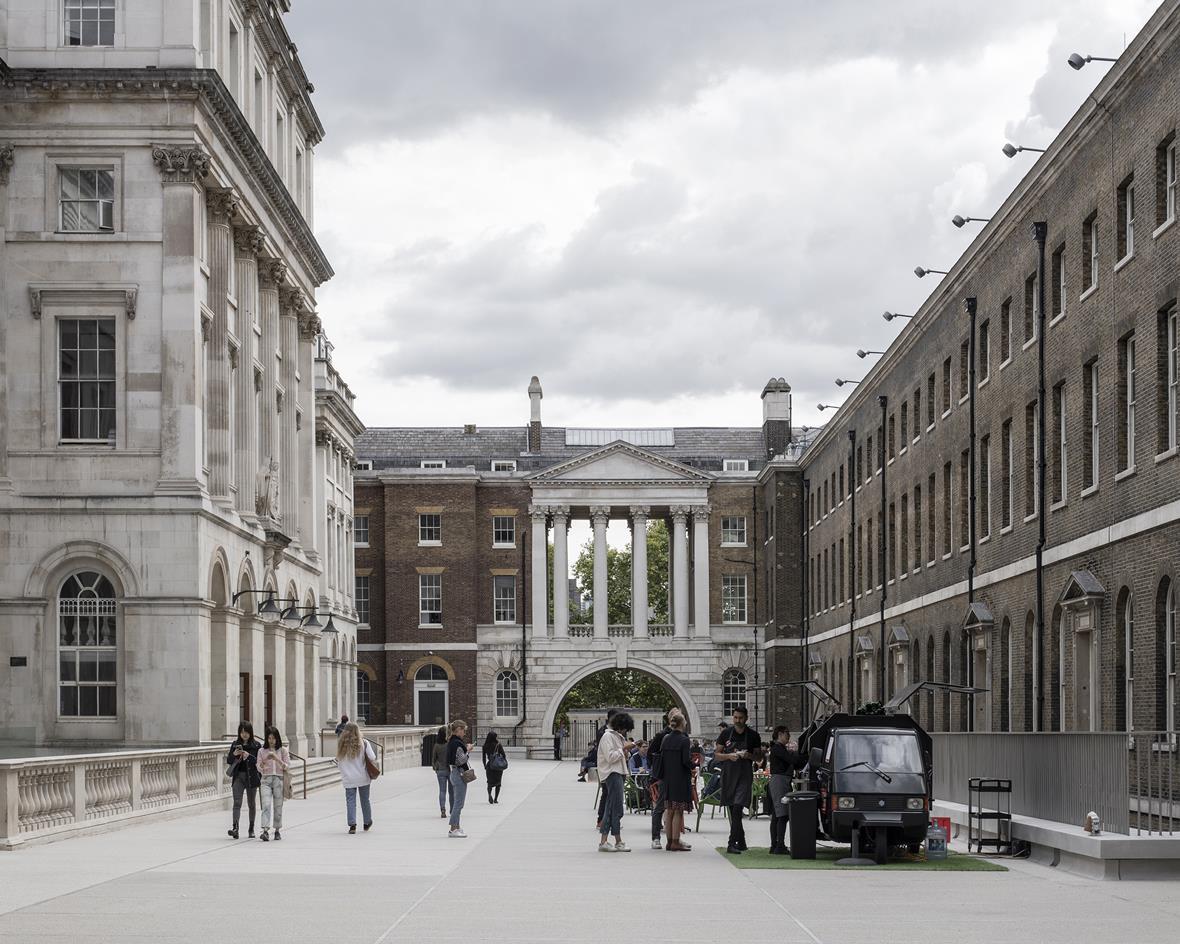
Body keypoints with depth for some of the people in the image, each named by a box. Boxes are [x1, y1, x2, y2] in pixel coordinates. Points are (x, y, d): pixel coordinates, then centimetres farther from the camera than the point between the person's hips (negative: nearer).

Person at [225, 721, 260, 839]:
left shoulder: (256, 745, 1)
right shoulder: (235, 744, 7)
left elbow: (259, 762, -5)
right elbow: (228, 761, 9)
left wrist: (249, 756, -20)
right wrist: (234, 754, -11)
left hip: (251, 777, -1)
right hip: (238, 776, 1)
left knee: (251, 803, 9)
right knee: (237, 802, -13)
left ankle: (251, 829, 19)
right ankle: (235, 827, -25)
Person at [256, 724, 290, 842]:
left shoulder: (282, 750, 6)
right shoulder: (262, 751, 8)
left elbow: (287, 766, 0)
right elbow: (259, 768, 6)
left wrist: (277, 759, -14)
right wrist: (265, 760, -14)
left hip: (279, 779, 0)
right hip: (266, 779, 0)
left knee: (278, 806, 3)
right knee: (266, 805, -15)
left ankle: (277, 830, 16)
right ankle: (265, 831, -24)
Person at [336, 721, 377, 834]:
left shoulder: (340, 744, -3)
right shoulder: (363, 743, -7)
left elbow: (338, 762, -1)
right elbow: (372, 758, -13)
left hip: (348, 779, 0)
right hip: (363, 777, 0)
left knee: (350, 801, 2)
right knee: (365, 800, 15)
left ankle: (352, 824, -13)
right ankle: (367, 823, 29)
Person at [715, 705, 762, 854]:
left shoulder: (753, 735, 3)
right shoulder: (726, 733, 6)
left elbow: (758, 756, 10)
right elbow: (716, 755, 7)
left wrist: (749, 755, -12)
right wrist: (729, 756, -13)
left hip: (744, 776, -3)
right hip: (728, 775, 3)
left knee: (737, 809, -15)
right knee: (733, 812, 9)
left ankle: (732, 844, -17)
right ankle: (741, 841, 22)